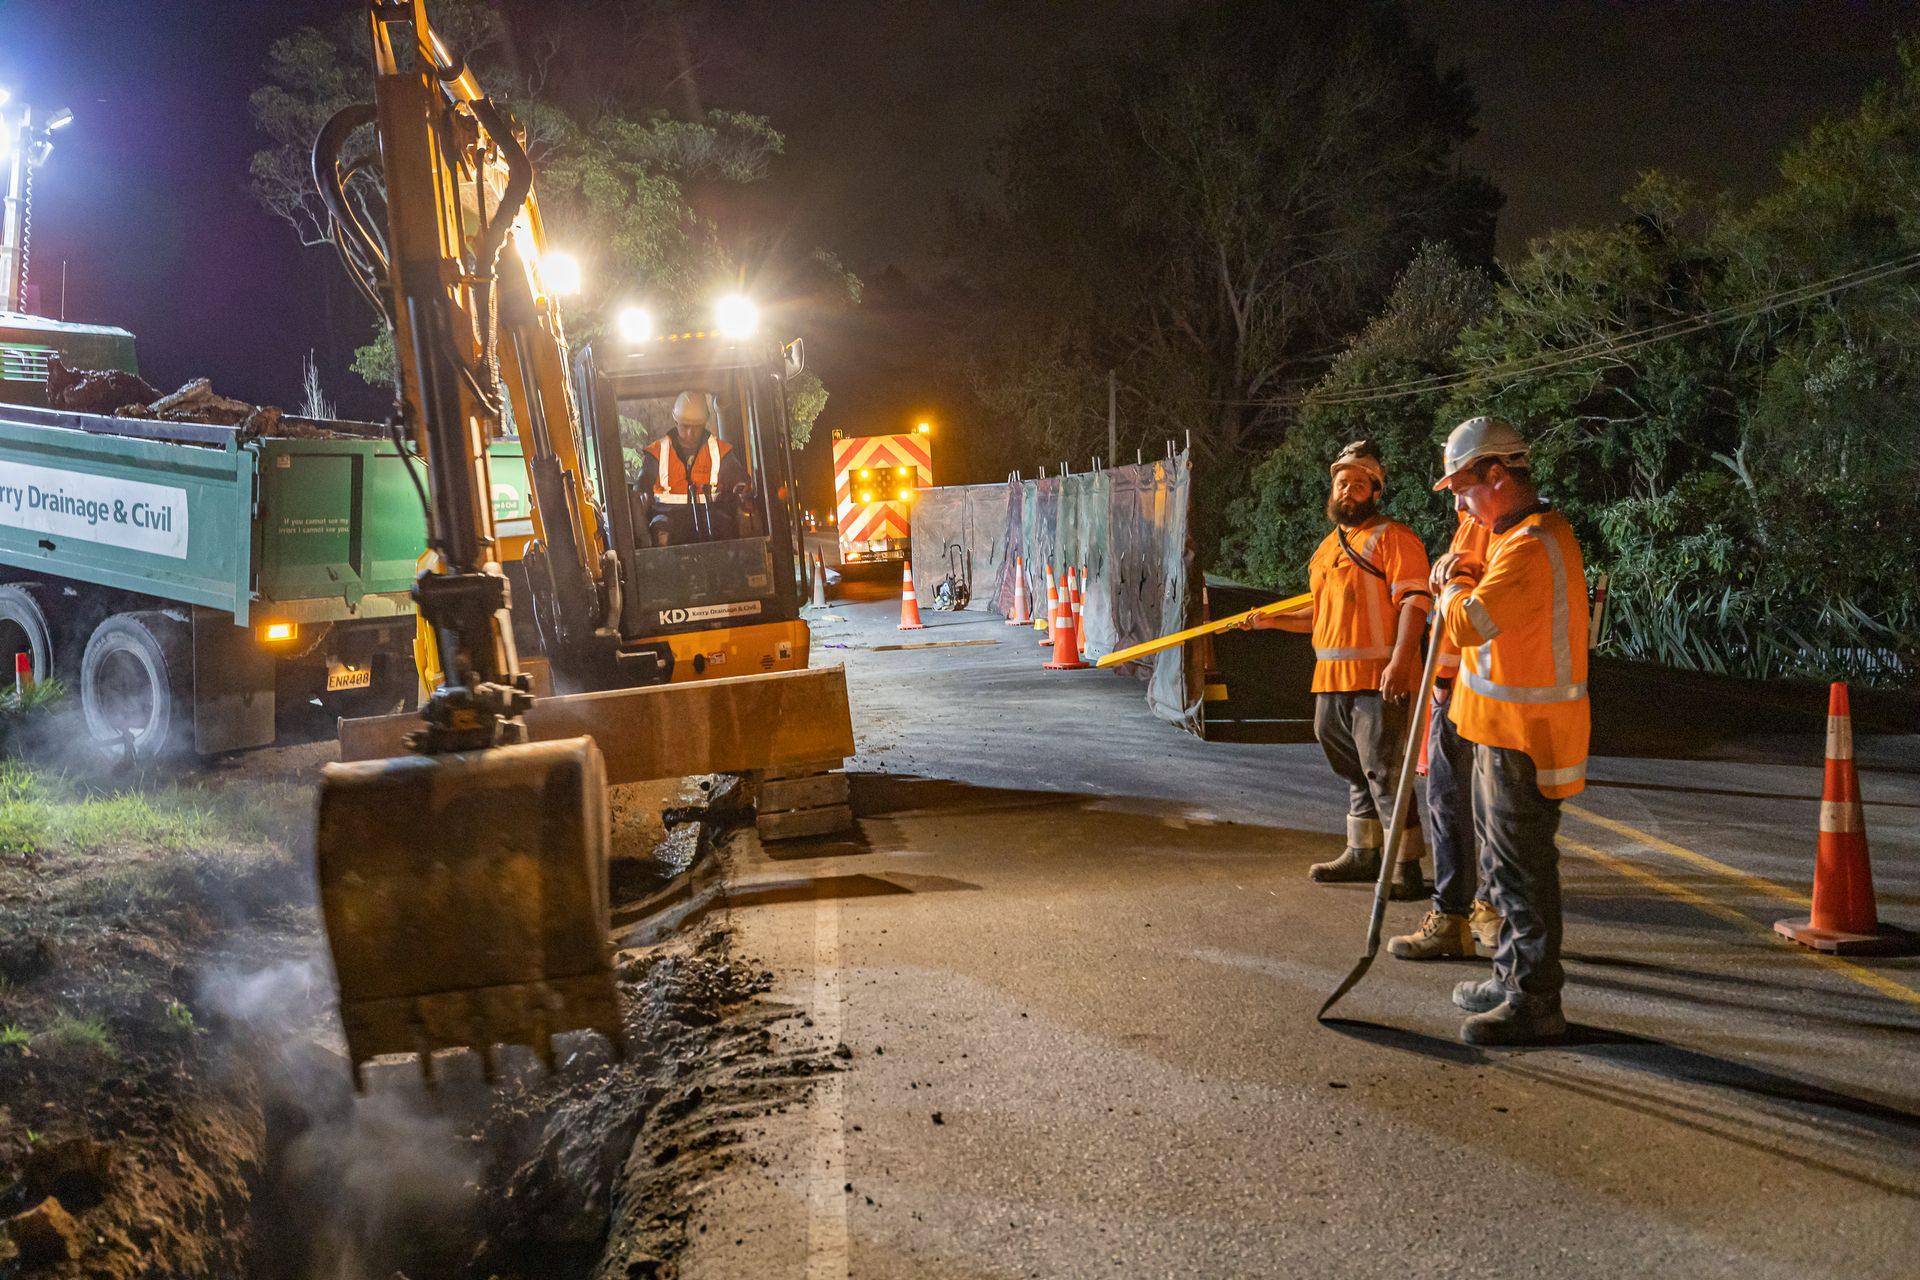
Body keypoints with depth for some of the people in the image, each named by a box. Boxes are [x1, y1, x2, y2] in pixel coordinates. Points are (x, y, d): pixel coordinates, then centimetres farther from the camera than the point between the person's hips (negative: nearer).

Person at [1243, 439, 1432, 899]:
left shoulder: (1392, 537, -6)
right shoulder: (1328, 547, 21)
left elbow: (1414, 601, -16)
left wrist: (1400, 662, -27)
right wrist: (1272, 620, 20)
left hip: (1379, 680, -8)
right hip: (1331, 679, 9)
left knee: (1384, 772, -9)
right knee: (1354, 772, 17)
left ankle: (1407, 867, -3)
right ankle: (1362, 854, 28)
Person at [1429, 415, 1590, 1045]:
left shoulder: (1531, 546, -23)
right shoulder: (1535, 531, 13)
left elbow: (1468, 623, -29)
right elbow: (1499, 601, 21)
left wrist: (1454, 585, -9)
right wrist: (1466, 577, 1)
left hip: (1524, 735, -11)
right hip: (1504, 727, 11)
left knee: (1523, 864, -4)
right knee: (1506, 855, 20)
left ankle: (1535, 1003, 5)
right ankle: (1514, 976, 33)